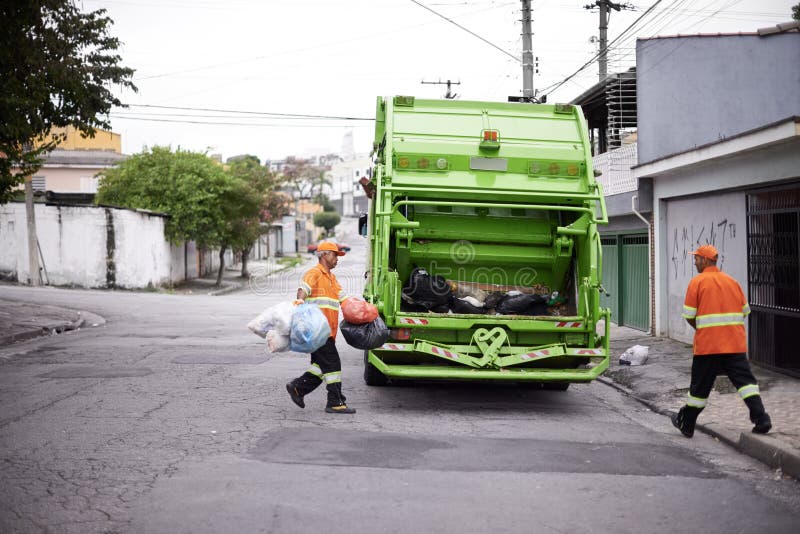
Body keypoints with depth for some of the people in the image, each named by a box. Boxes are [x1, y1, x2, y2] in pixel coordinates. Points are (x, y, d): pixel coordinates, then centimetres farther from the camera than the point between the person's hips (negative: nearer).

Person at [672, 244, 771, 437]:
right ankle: (761, 420, -12)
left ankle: (686, 424, 20)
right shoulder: (732, 281, 11)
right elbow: (744, 311, 14)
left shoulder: (697, 282, -4)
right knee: (745, 380, 1)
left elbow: (689, 315, -5)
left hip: (707, 344, -3)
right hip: (736, 344, 3)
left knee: (700, 385, 7)